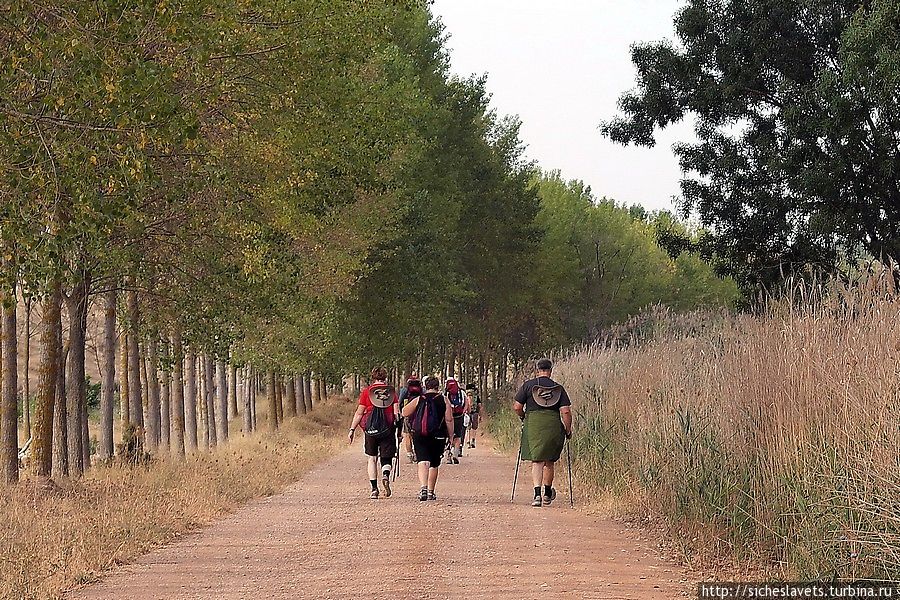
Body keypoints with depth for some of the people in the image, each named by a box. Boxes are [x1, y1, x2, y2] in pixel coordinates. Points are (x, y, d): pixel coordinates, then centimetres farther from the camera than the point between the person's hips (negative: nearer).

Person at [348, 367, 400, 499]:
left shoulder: (366, 392, 4)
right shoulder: (391, 392, 6)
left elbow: (359, 413, 2)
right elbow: (397, 413, 0)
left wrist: (352, 430, 7)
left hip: (371, 429, 0)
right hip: (388, 429, 0)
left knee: (372, 458, 12)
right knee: (386, 458, 9)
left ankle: (374, 489, 5)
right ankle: (386, 475, -23)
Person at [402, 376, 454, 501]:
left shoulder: (418, 400, 2)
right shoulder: (444, 400, 1)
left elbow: (404, 413, 2)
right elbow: (449, 420, -3)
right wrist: (451, 436, 3)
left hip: (419, 435, -1)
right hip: (438, 437, 1)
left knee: (423, 462, -9)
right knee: (434, 465, 17)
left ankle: (423, 487, -31)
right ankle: (431, 492, 23)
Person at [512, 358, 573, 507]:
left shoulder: (528, 385, 3)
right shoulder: (558, 388, 6)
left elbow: (517, 407, 0)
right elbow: (565, 411, -2)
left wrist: (523, 417, 19)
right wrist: (568, 430, 8)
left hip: (533, 424, -1)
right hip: (553, 425, 1)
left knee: (537, 461, -4)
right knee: (549, 461, 16)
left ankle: (537, 494, -21)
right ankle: (547, 493, 31)